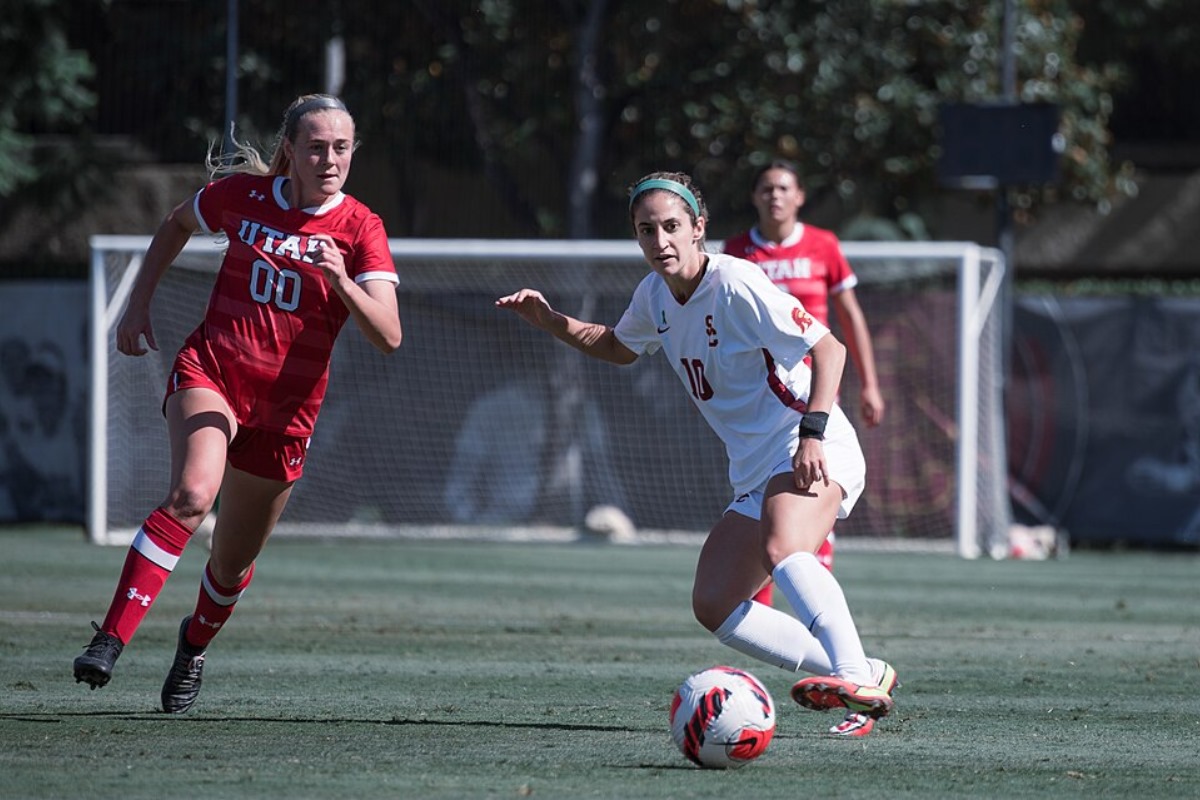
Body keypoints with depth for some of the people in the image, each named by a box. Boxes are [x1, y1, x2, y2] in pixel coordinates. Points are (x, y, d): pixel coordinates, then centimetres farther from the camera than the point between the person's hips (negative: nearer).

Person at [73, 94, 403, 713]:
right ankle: (111, 639, -34)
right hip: (211, 373, -1)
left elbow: (388, 337, -15)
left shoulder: (361, 229, -5)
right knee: (191, 494, -31)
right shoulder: (243, 195, 0)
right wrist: (138, 304, 15)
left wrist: (341, 280, -31)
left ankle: (195, 643, 44)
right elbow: (177, 224, 22)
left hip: (285, 407, 1)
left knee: (233, 562, 10)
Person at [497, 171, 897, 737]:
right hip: (754, 473, 9)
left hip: (811, 453, -9)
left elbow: (828, 348, -16)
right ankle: (868, 678, -6)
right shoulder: (654, 295, 7)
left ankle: (855, 678, -50)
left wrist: (812, 433, -26)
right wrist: (551, 322, 15)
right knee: (714, 607, -2)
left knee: (781, 548, -37)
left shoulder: (736, 286, -16)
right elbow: (619, 347, 30)